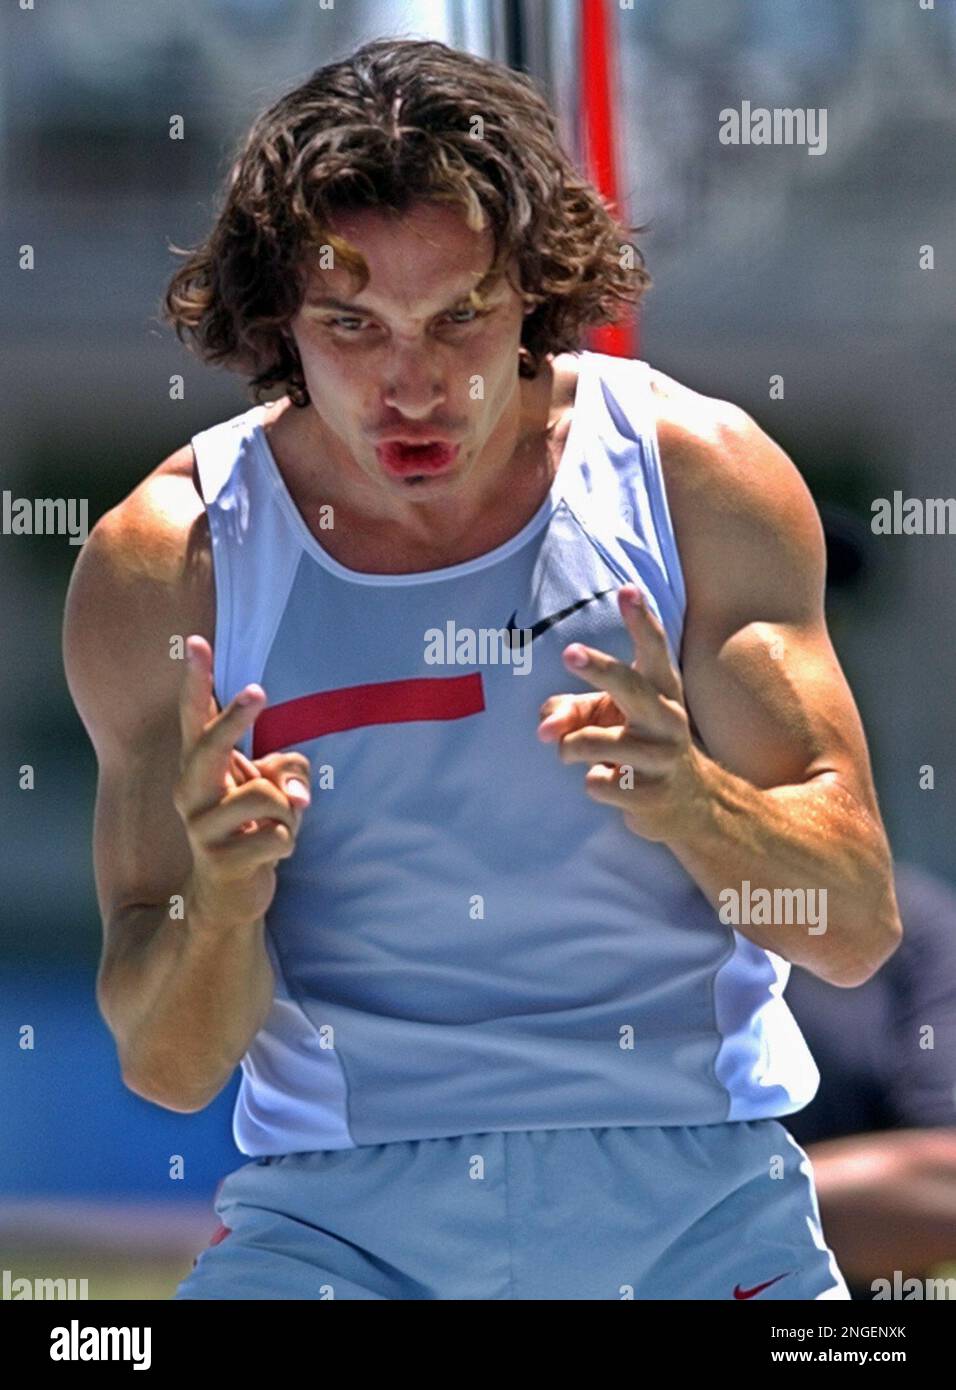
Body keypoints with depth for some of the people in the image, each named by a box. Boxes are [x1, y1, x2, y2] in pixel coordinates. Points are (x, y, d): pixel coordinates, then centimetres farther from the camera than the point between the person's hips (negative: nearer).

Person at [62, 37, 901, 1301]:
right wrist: (220, 900, -23)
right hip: (338, 1207, -1)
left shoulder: (699, 476, -1)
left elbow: (857, 927, -2)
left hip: (699, 1195, 1)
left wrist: (691, 801, -22)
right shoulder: (166, 566, -2)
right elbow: (167, 1066, -1)